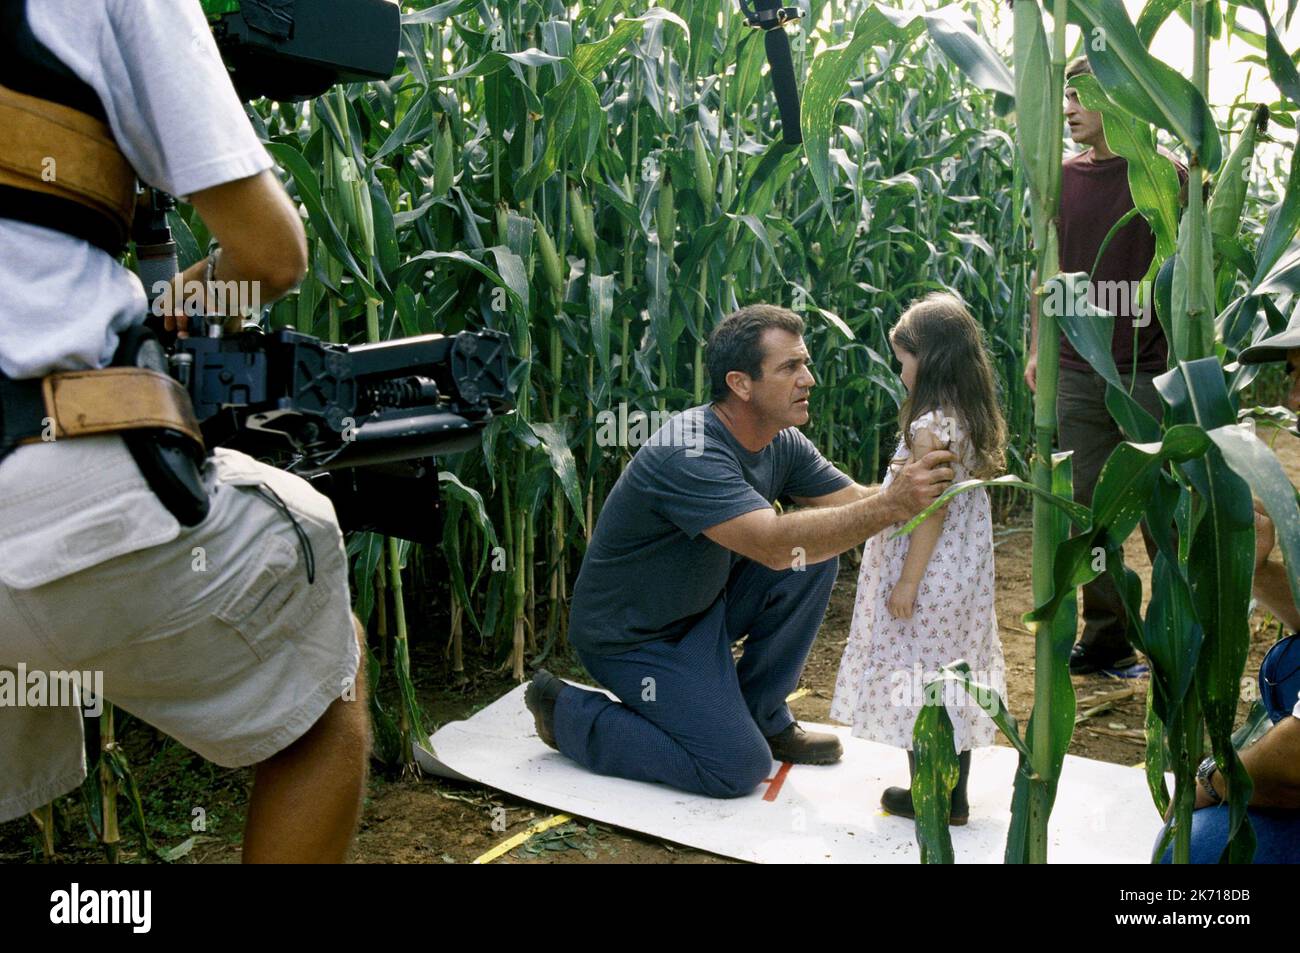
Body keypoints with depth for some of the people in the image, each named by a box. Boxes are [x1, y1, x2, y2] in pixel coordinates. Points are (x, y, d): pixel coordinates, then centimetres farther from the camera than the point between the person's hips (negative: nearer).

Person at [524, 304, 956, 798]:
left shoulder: (782, 443, -4)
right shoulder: (687, 455, -32)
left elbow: (856, 501, -5)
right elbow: (775, 544, -42)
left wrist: (919, 486, -24)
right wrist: (891, 505, -45)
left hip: (702, 606, 8)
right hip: (634, 638, -8)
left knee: (816, 558, -9)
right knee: (740, 768, -13)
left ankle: (763, 714, 8)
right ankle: (568, 711, 2)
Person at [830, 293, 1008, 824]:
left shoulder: (930, 426, -20)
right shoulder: (972, 419, 7)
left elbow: (932, 510, -22)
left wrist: (907, 581, -17)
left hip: (930, 575, -9)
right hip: (965, 573, 9)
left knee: (919, 671, 2)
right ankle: (953, 795, 27)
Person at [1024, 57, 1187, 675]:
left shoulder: (1165, 174, -2)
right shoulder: (1062, 177, 9)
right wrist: (1037, 348, 10)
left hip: (1149, 369, -4)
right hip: (1077, 370, 4)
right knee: (1088, 507, 9)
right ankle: (1106, 634, 23)